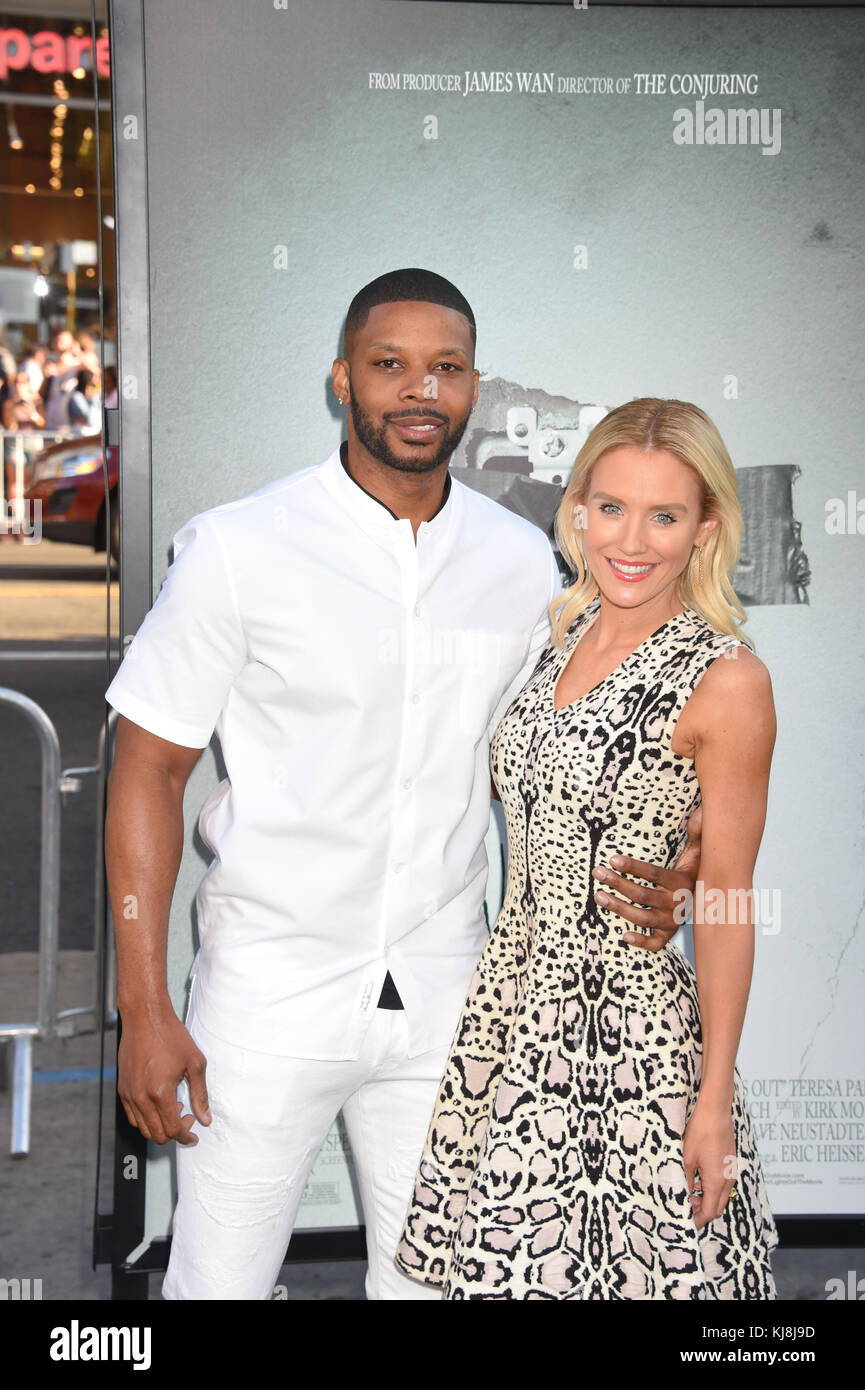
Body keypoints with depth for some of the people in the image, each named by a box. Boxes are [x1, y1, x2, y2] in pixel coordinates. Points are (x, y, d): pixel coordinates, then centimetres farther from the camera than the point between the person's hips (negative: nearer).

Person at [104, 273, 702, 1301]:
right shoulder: (241, 549, -11)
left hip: (443, 1000, 4)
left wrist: (616, 877, -6)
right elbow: (148, 770, -8)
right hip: (272, 996, -3)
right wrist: (144, 1010, -11)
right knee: (219, 1282, 8)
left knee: (428, 1274, 18)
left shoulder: (523, 562, 1)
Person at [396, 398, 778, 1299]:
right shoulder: (561, 633, 4)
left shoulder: (726, 681, -15)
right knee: (506, 1258, 15)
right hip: (515, 993, 6)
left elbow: (726, 902, -12)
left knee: (618, 1266, 6)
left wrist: (716, 1097, -11)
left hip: (628, 1026, -6)